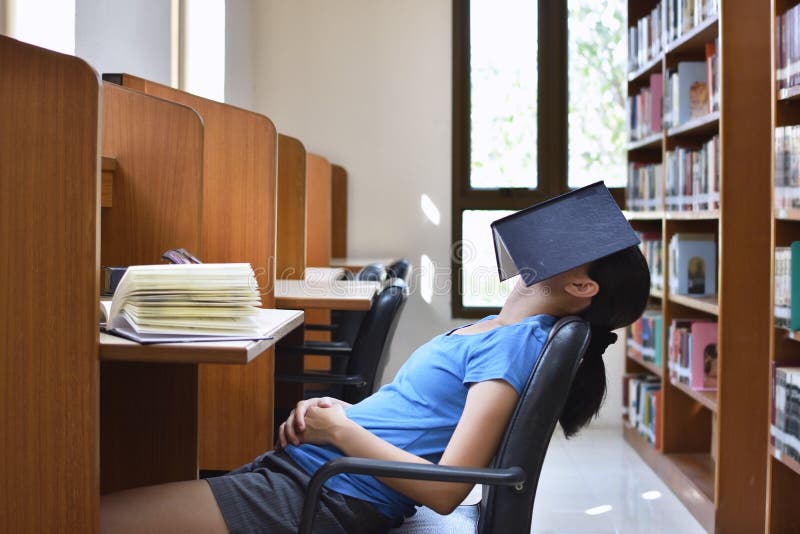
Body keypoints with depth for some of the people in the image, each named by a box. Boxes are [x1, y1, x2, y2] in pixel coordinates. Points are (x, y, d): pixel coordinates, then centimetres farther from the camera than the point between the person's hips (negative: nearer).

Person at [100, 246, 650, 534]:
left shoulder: (518, 342, -12)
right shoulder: (499, 327, 15)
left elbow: (444, 490, -20)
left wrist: (341, 430, -9)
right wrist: (330, 411, 3)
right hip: (295, 468, 10)